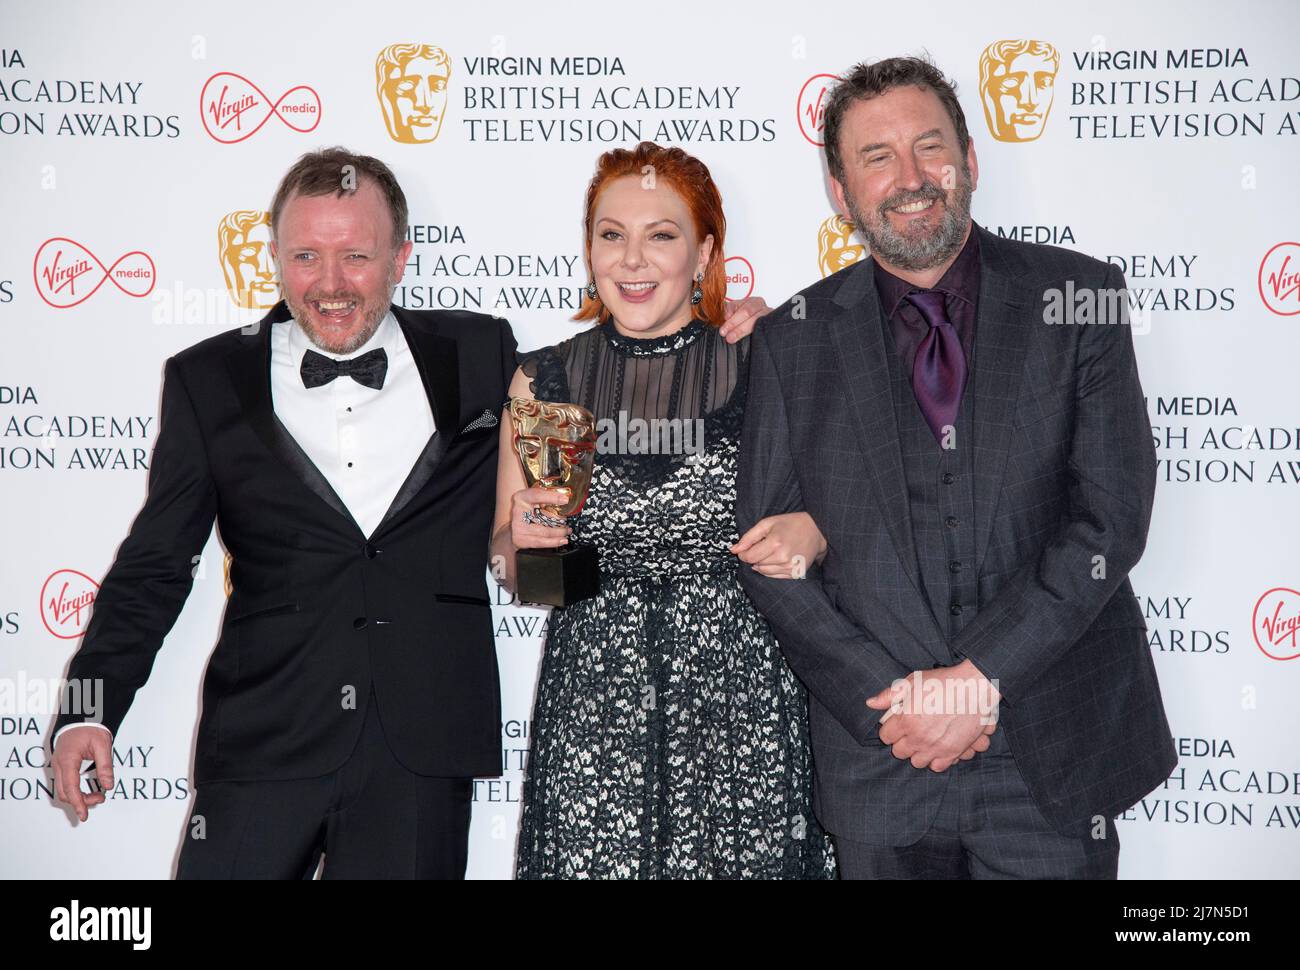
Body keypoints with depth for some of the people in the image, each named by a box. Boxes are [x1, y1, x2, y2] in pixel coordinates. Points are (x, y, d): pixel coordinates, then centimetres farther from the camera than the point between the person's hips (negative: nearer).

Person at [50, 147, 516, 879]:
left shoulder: (479, 357, 5)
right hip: (264, 740, 0)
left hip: (426, 745, 1)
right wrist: (89, 708, -5)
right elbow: (156, 564, 6)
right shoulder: (210, 381, 5)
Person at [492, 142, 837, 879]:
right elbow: (511, 571, 12)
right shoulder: (542, 382, 5)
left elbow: (805, 530, 10)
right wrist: (520, 538, -9)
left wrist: (811, 533, -12)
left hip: (742, 705, -1)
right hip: (591, 716, 1)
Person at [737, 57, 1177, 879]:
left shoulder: (1078, 296, -1)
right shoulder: (794, 341, 3)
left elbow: (1112, 513, -8)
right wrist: (889, 699, -10)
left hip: (1057, 755, -1)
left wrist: (982, 677, -14)